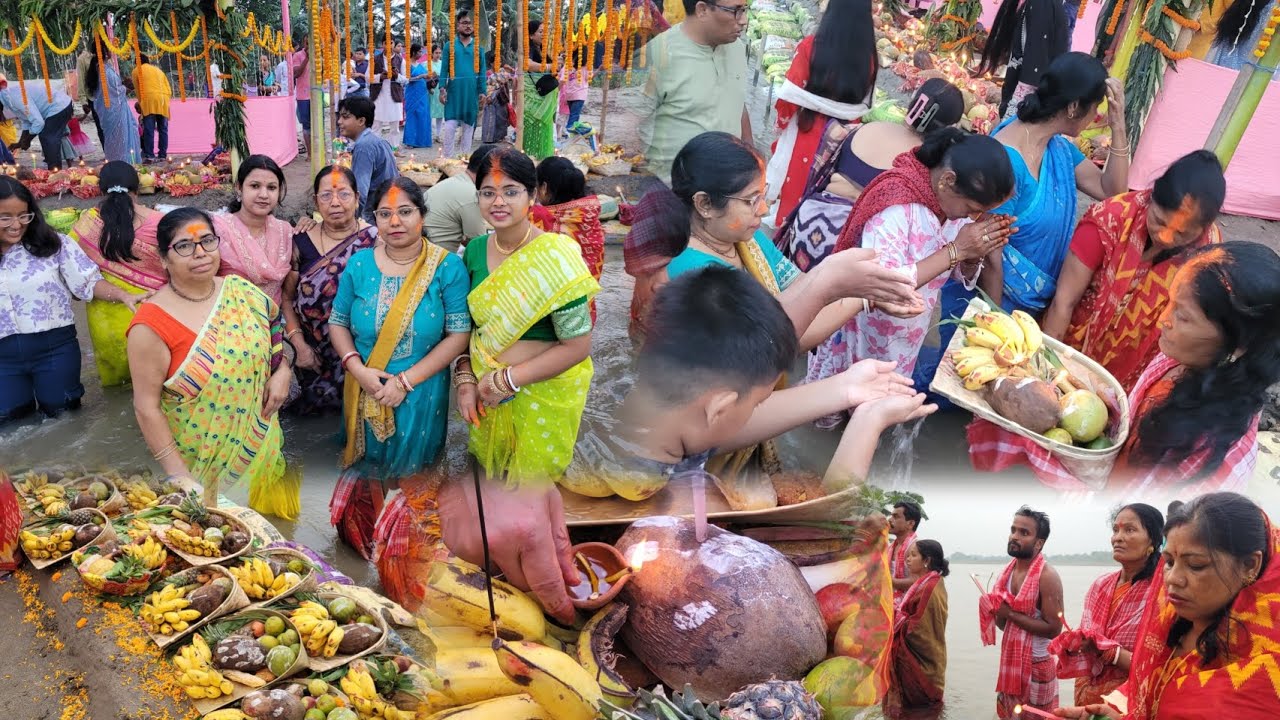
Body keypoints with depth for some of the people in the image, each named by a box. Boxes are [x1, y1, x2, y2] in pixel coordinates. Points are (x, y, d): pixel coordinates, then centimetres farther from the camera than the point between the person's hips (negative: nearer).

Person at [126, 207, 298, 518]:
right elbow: (146, 405, -16)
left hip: (260, 445, 4)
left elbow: (275, 332, 13)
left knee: (264, 529, 20)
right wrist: (176, 473, -16)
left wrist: (283, 371, -7)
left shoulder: (241, 291, -4)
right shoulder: (152, 325, -20)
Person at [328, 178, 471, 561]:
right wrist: (359, 370, -13)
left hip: (421, 396, -2)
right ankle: (364, 544, 40)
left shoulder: (447, 267, -9)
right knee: (367, 474, 14)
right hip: (366, 396, 2)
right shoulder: (359, 264, 0)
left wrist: (406, 381, -17)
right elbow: (338, 323, 5)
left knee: (410, 477, 11)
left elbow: (459, 333, -12)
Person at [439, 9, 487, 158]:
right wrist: (442, 88, -8)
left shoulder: (478, 47, 8)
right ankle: (447, 158, 4)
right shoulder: (450, 45, 4)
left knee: (468, 127, 7)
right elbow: (444, 69, 2)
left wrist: (482, 92, 1)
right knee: (450, 126, -4)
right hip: (454, 91, -2)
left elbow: (482, 71, 7)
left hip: (471, 92, 2)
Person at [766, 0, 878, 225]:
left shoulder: (811, 46, -14)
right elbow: (863, 106, 0)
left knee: (793, 188, 14)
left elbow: (791, 96, -11)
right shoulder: (869, 57, -7)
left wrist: (782, 122, 6)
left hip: (805, 131, -2)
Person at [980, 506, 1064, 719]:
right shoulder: (1009, 571, 5)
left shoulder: (1047, 576, -17)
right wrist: (998, 612, -10)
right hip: (1010, 660, 7)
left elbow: (1054, 628, -22)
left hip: (1036, 665, -7)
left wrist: (1011, 613, -21)